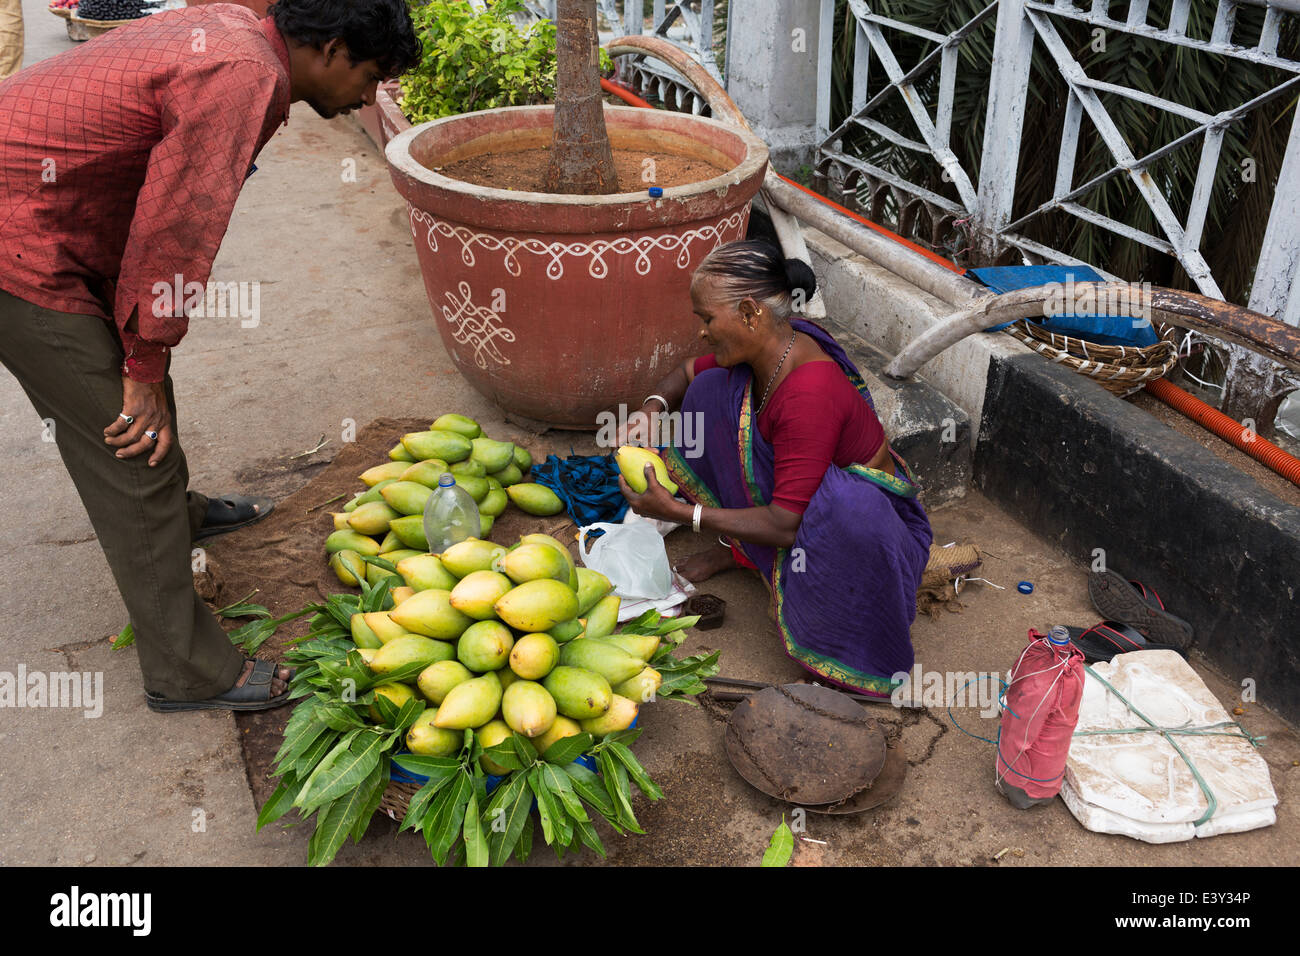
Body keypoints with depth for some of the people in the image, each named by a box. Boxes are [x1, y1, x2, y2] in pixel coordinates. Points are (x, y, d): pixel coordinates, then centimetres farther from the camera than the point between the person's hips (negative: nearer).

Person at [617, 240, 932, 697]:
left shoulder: (810, 395, -36)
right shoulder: (768, 345, -12)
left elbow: (785, 524, -33)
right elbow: (690, 370, 11)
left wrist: (679, 512, -29)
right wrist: (653, 406, -12)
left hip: (872, 508, -8)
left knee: (845, 504, -46)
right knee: (712, 388, -4)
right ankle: (744, 550, 5)